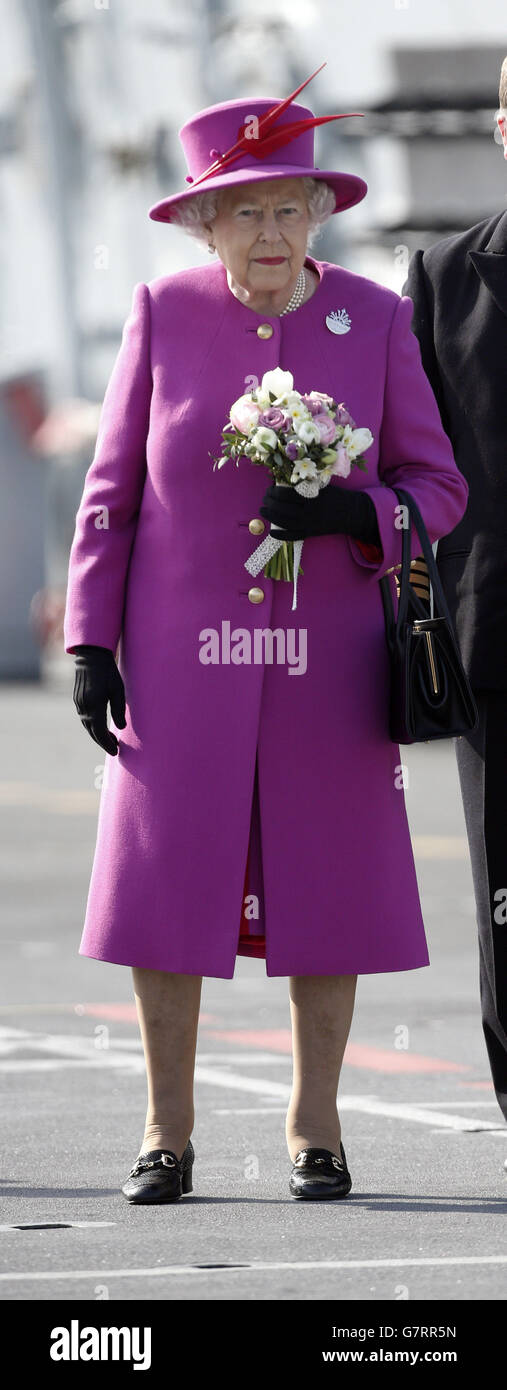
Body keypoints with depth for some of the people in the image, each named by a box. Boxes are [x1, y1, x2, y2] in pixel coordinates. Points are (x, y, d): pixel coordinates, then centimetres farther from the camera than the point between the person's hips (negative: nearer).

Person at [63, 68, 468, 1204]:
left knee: (327, 886, 2)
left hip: (326, 660, 0)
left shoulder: (376, 320, -1)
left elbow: (438, 492, 2)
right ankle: (168, 1134, 9)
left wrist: (350, 512, -18)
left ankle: (315, 1128, 16)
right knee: (167, 885, -2)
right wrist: (91, 640, -3)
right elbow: (112, 489, 3)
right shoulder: (163, 313, -2)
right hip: (182, 654, 0)